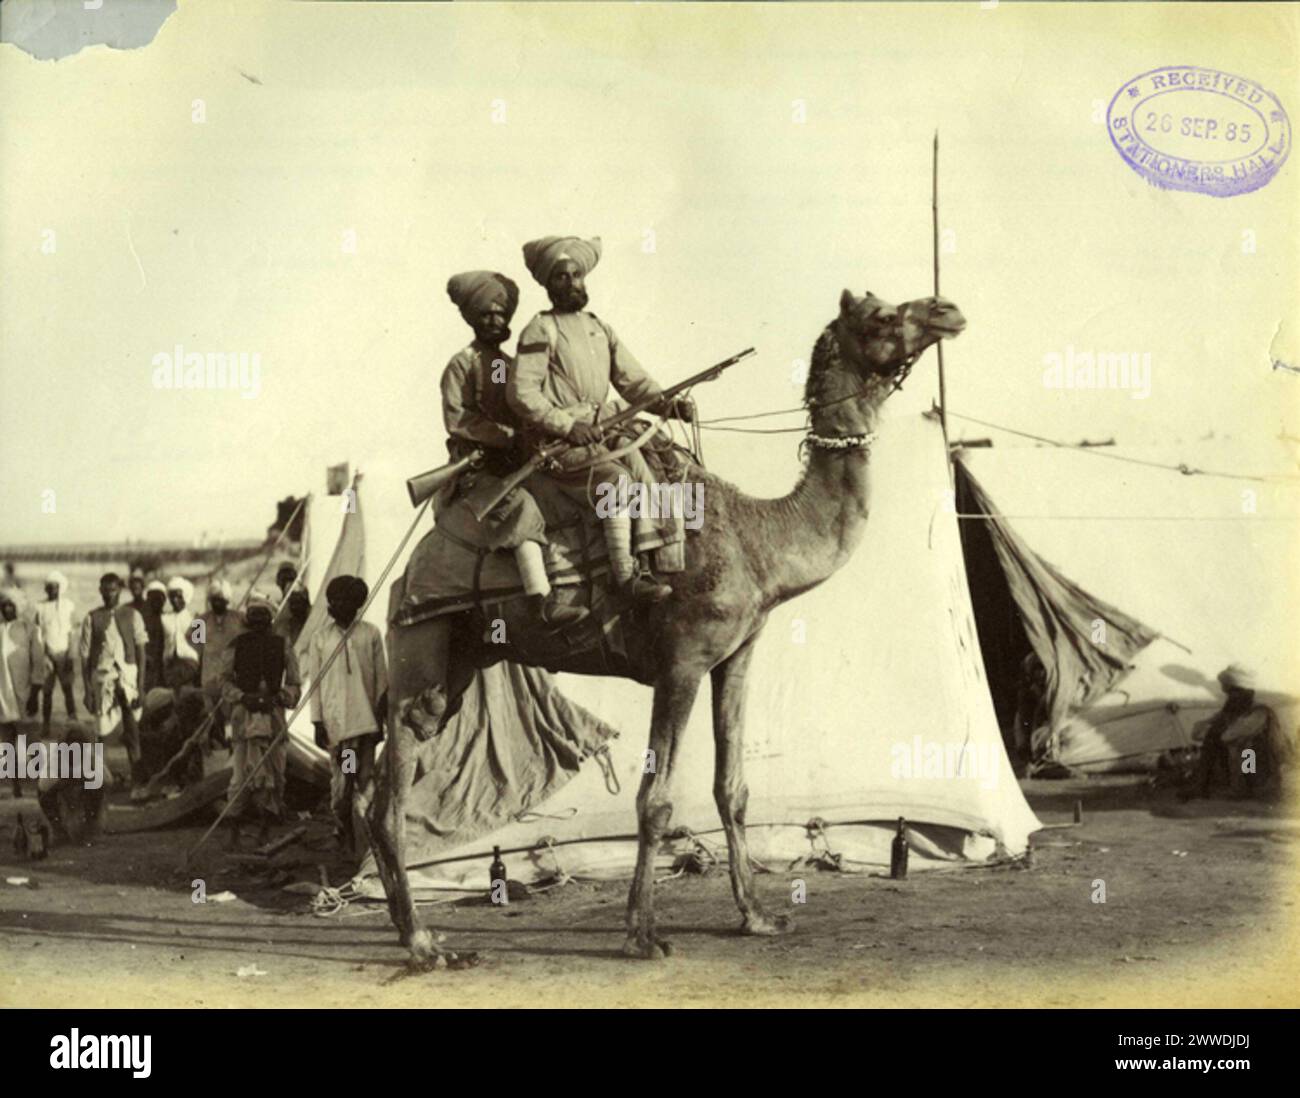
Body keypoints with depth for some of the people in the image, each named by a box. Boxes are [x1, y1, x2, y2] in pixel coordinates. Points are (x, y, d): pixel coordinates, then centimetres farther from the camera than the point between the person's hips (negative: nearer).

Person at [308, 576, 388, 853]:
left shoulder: (371, 633, 6)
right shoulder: (320, 638, 6)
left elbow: (381, 677, 9)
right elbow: (314, 681, 6)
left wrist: (383, 715, 7)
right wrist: (317, 722, 1)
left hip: (366, 718, 1)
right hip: (336, 720, -1)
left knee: (365, 776, -5)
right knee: (341, 777, -1)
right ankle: (343, 832, 7)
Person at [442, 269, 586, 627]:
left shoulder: (511, 366, 21)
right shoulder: (462, 364, 1)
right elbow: (457, 420, -9)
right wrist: (510, 436, -15)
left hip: (513, 463, 8)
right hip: (476, 466, -8)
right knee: (522, 506, -31)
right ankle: (542, 601, -40)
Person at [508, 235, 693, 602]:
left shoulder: (599, 329, 18)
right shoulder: (541, 331, -4)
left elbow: (632, 380, 14)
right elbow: (520, 393, -12)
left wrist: (670, 403, -4)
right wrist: (566, 425, -19)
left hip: (602, 429, 7)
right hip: (556, 440, -7)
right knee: (617, 480, -26)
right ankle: (625, 575, -18)